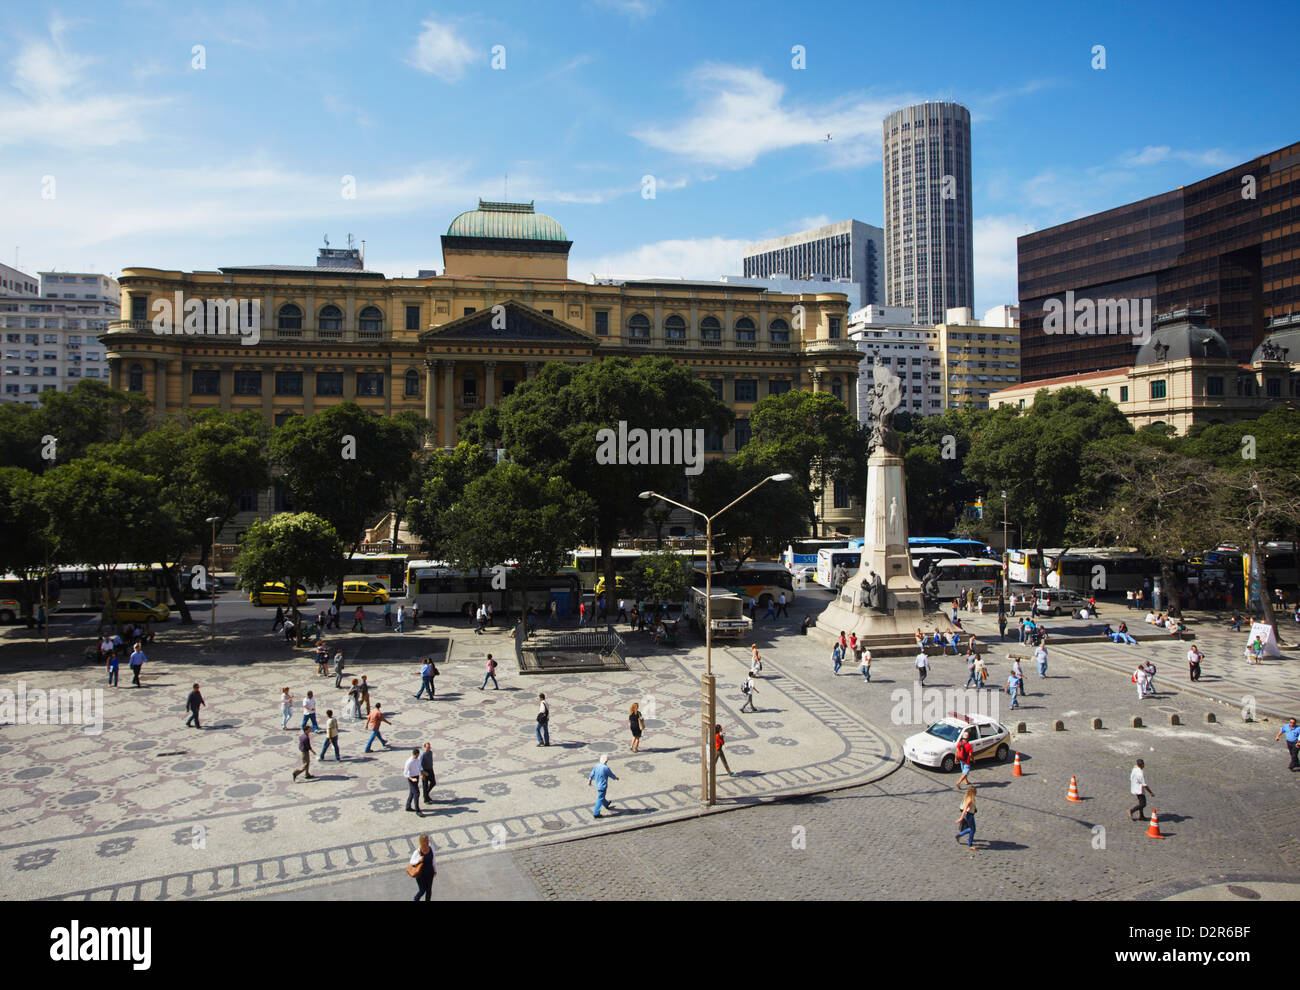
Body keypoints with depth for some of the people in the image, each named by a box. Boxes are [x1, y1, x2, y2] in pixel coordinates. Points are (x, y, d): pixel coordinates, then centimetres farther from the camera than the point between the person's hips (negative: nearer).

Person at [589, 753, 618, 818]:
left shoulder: (596, 766, -6)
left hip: (597, 785, 8)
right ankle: (596, 814, 6)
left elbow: (592, 774, 6)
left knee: (602, 797, 27)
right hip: (602, 786, -8)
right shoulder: (606, 768, -25)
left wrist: (589, 781, 24)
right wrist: (616, 778, 12)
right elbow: (611, 775, -9)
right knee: (600, 799, 2)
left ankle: (607, 805, 52)